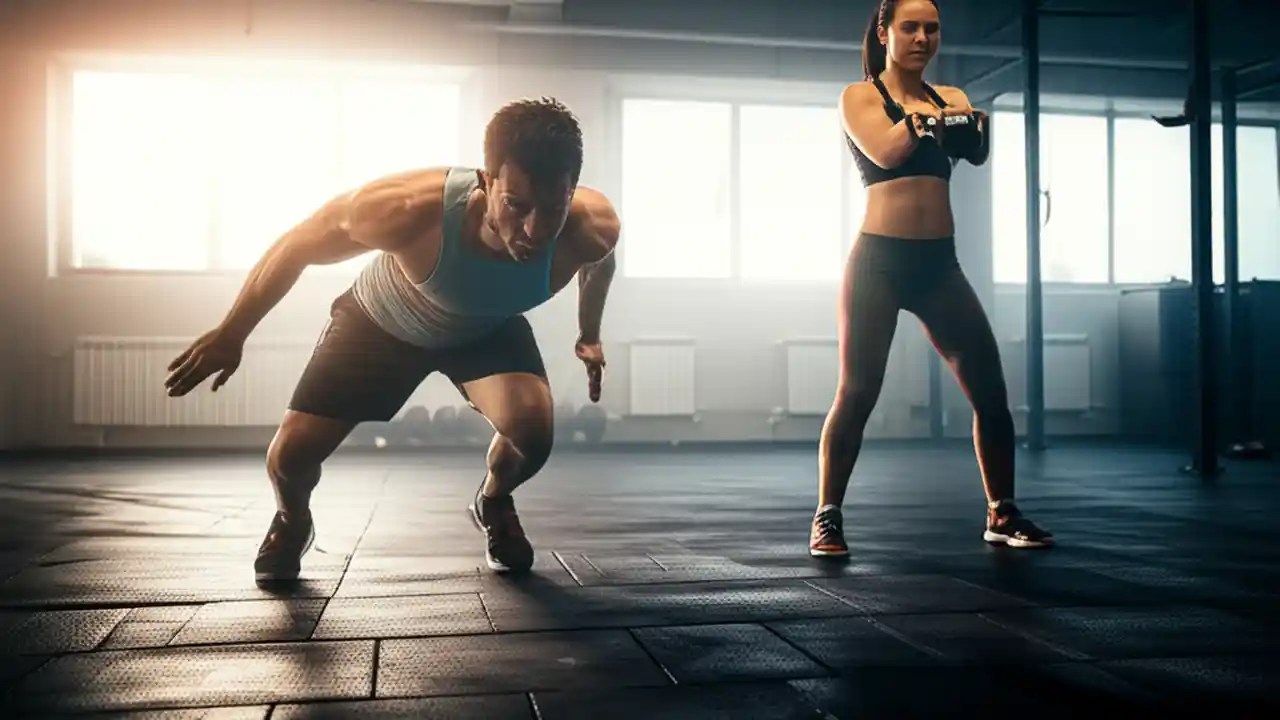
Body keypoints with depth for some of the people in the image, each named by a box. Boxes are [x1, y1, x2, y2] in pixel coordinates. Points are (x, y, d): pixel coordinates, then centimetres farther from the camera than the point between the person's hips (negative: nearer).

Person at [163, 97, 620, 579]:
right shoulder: (408, 209, -43)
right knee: (290, 455, -7)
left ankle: (493, 504, 12)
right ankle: (292, 522, 33)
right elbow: (296, 246, -23)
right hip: (381, 321, -1)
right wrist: (230, 335, -11)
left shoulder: (590, 227, -35)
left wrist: (589, 334, 8)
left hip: (488, 327, 2)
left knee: (532, 428, -26)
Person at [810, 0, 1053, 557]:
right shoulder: (860, 96, 5)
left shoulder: (951, 97, 14)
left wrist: (971, 128, -24)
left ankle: (1002, 514, 18)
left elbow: (977, 152, -6)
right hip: (879, 259, -4)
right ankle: (828, 518, 7)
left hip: (940, 263, 4)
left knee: (990, 390, 3)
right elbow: (885, 152, -14)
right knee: (857, 394, -5)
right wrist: (926, 119, -22)